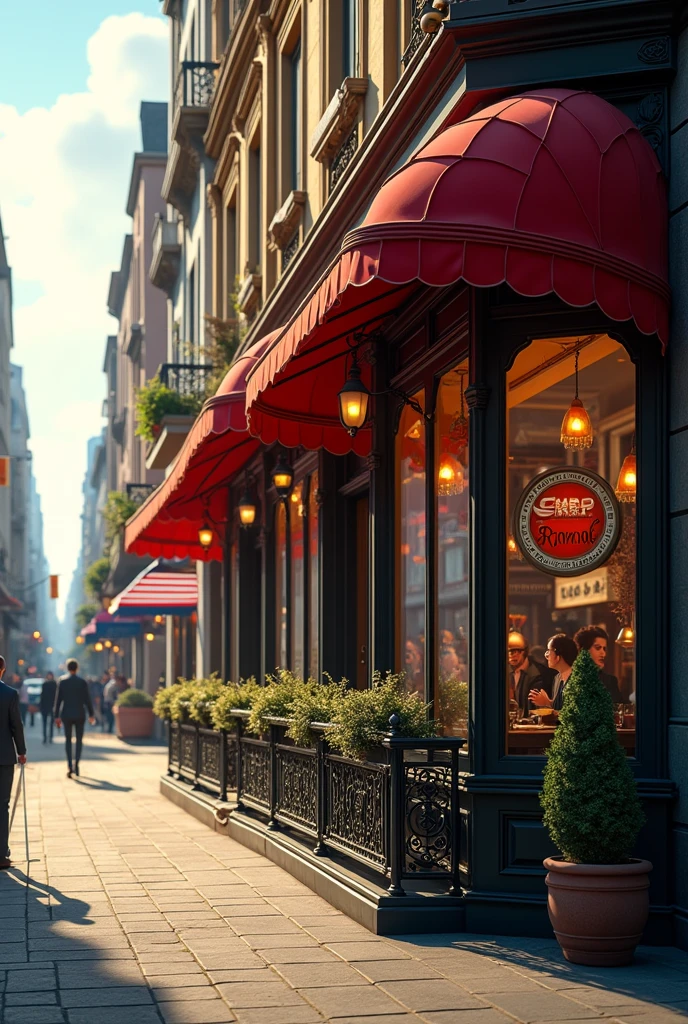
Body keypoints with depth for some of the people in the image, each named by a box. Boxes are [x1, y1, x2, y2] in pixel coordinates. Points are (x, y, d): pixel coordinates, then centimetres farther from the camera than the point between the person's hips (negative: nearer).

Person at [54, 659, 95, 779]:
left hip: (66, 715, 1)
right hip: (79, 714, -1)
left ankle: (70, 766, -4)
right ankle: (76, 763, -3)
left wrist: (57, 716, 2)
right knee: (79, 739, 12)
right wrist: (91, 714, 6)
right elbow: (87, 699, -4)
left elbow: (58, 699, -2)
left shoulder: (62, 680, -2)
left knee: (68, 739, 7)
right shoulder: (82, 682, -5)